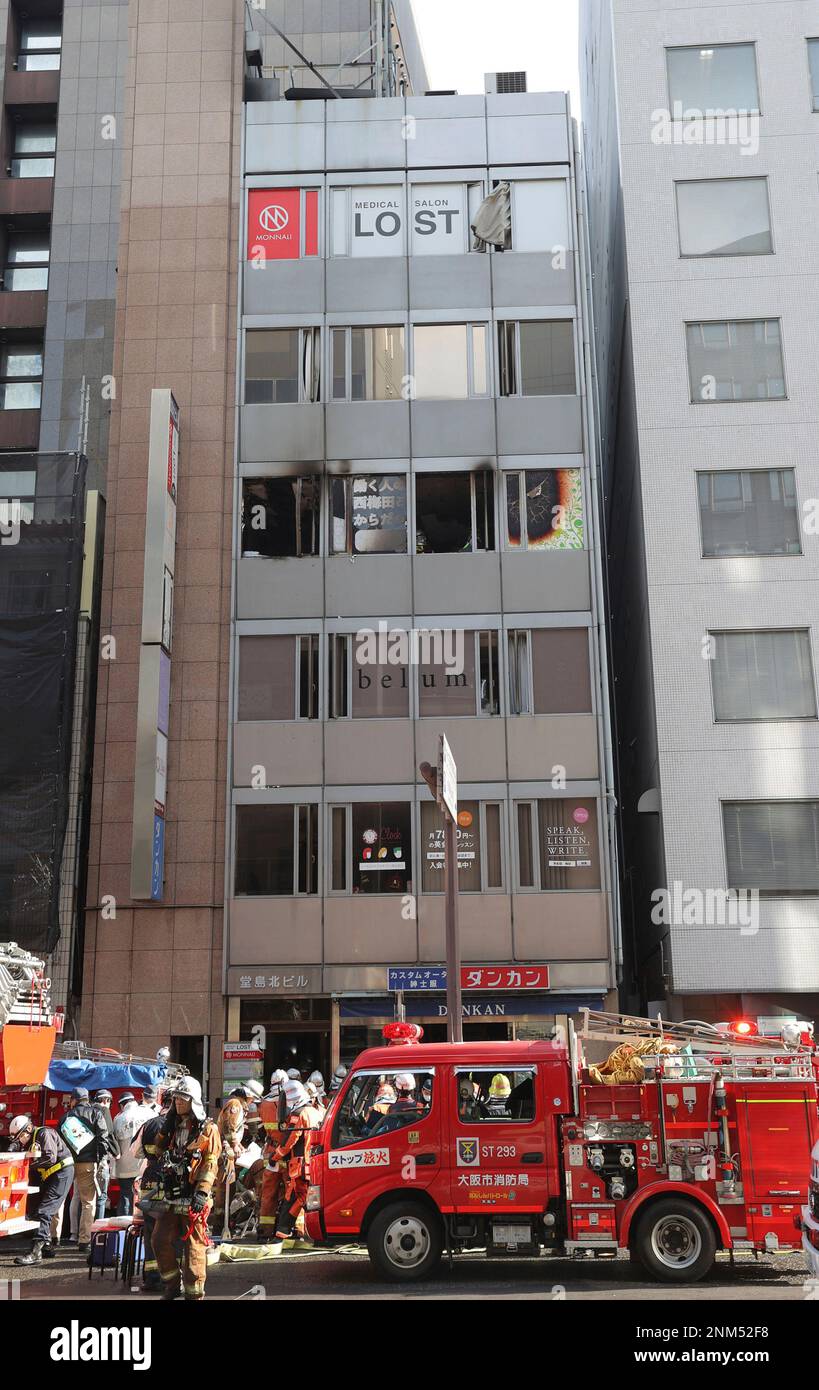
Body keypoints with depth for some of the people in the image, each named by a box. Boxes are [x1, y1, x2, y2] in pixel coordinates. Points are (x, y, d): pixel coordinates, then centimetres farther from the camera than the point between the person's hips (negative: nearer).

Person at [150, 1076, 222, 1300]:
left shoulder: (207, 1129, -5)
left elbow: (210, 1164, -12)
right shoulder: (171, 1127, 15)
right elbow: (159, 1152, 31)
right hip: (171, 1197, 6)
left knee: (194, 1247, -2)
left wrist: (202, 1193, -21)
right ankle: (172, 1284, 23)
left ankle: (194, 1294, 7)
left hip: (193, 1198, -6)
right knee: (160, 1240, 5)